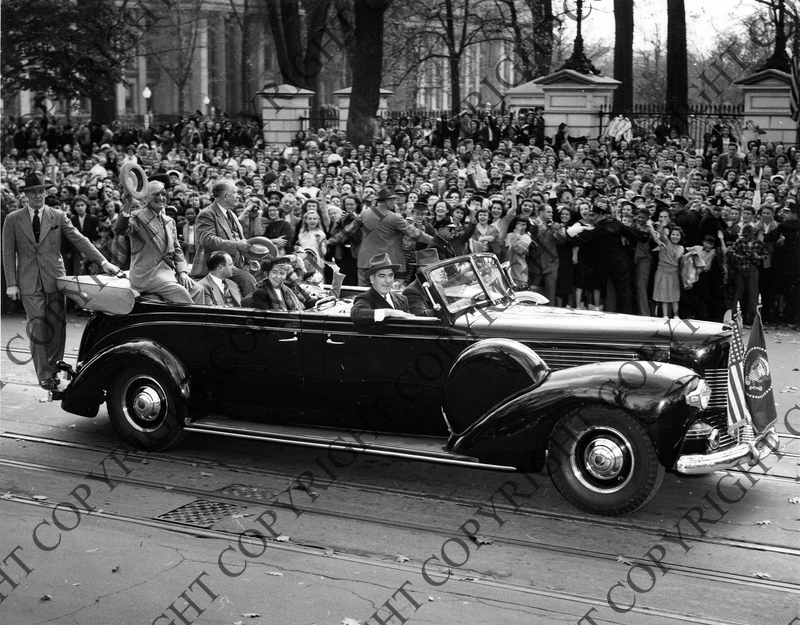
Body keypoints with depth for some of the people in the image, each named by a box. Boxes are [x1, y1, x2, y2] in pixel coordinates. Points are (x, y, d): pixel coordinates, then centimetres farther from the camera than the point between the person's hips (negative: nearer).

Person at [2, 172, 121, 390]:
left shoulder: (58, 216, 7)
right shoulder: (13, 220, 5)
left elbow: (79, 240, 3)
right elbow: (8, 254, 4)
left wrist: (103, 261, -7)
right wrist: (11, 284, -3)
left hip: (55, 279, 1)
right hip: (29, 282, -1)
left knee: (57, 327, 3)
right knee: (38, 328, -4)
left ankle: (53, 367, 21)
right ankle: (44, 375, 5)